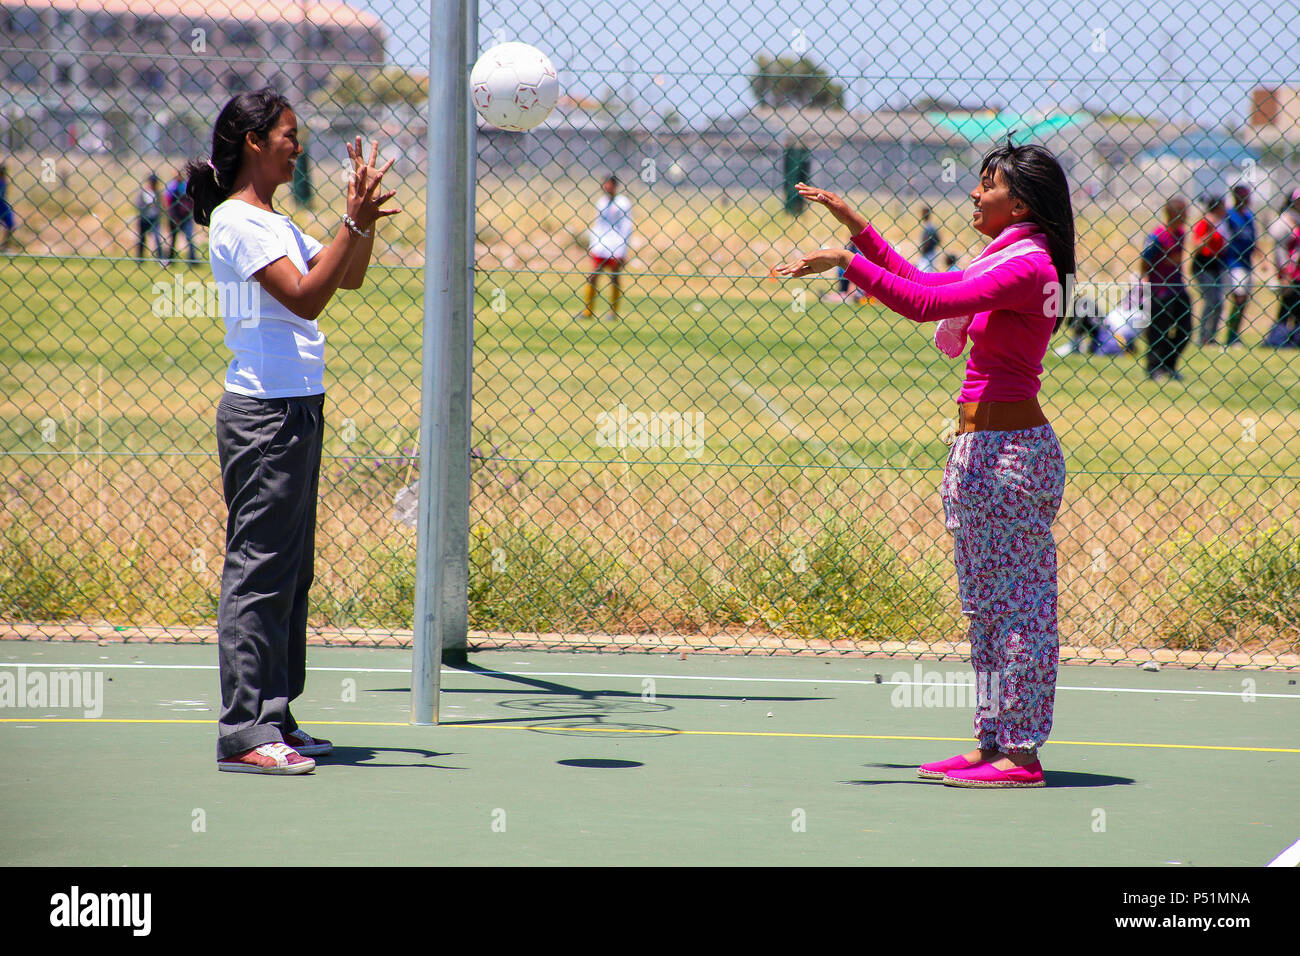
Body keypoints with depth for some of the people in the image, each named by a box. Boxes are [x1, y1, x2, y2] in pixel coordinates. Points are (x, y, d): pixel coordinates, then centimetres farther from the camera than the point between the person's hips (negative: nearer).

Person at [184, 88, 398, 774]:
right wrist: (356, 222, -24)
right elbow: (305, 297, -22)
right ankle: (243, 732, -9)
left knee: (288, 573, 12)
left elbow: (347, 278, 21)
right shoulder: (237, 222, -12)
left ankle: (272, 718, 18)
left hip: (296, 409, 10)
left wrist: (363, 215, 8)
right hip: (265, 414, -10)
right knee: (257, 570, -10)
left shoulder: (275, 223, 17)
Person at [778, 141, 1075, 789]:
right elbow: (924, 286, 25)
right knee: (989, 606, 13)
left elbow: (924, 304, -24)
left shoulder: (1026, 267, -16)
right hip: (981, 446, 10)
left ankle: (1020, 754, -2)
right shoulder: (1005, 260, 14)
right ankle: (995, 742, 18)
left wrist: (845, 261, -20)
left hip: (1008, 449, -10)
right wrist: (856, 227, 23)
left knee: (1016, 603, -5)